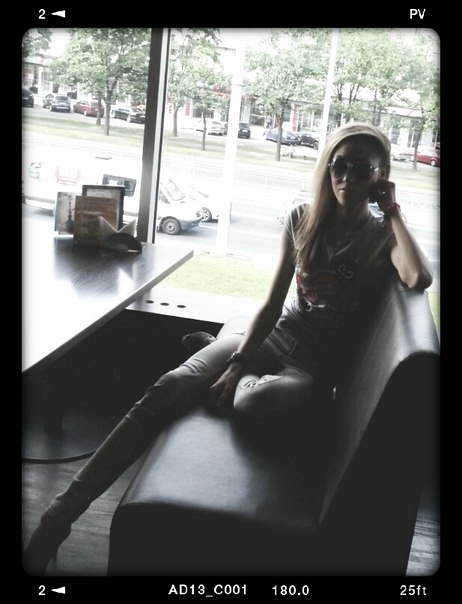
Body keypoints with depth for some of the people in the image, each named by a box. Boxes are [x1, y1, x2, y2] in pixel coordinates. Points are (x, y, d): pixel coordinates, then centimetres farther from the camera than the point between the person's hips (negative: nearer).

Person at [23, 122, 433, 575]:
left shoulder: (382, 236, -5)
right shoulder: (302, 219, 3)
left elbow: (420, 279, -30)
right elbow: (272, 302, 1)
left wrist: (392, 211, -17)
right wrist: (235, 362, -12)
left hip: (314, 365, -3)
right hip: (272, 335, 3)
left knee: (255, 400, -39)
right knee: (170, 386, -22)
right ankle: (62, 512, -21)